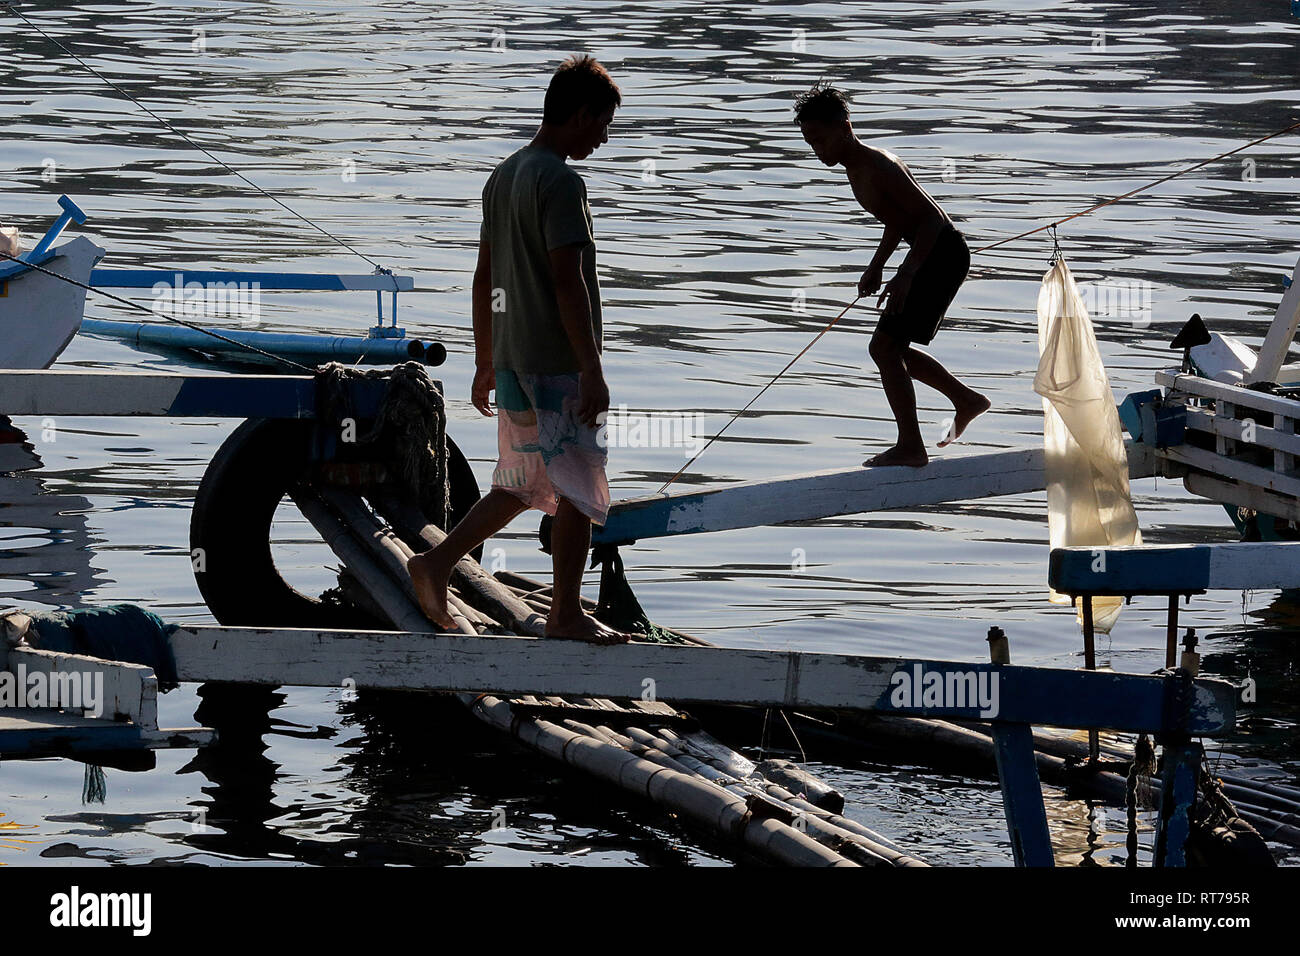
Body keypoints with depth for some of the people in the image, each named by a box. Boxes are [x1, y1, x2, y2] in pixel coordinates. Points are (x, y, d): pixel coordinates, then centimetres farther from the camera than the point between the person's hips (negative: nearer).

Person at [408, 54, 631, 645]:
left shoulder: (503, 176, 13)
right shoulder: (560, 182, -16)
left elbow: (484, 278, 17)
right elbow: (567, 283, -20)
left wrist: (486, 363, 22)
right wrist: (592, 372, -19)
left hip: (512, 359, 9)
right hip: (556, 366, -9)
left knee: (521, 485, 17)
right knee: (578, 490, 1)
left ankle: (436, 564, 10)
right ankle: (566, 614, 5)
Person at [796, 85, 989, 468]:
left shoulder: (878, 167, -22)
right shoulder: (856, 167, 9)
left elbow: (932, 217, -25)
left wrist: (906, 275, -31)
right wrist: (876, 267, 20)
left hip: (944, 254, -10)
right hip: (928, 254, 10)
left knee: (885, 346, -10)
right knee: (892, 349, 17)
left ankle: (911, 447, -4)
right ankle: (966, 400, 31)